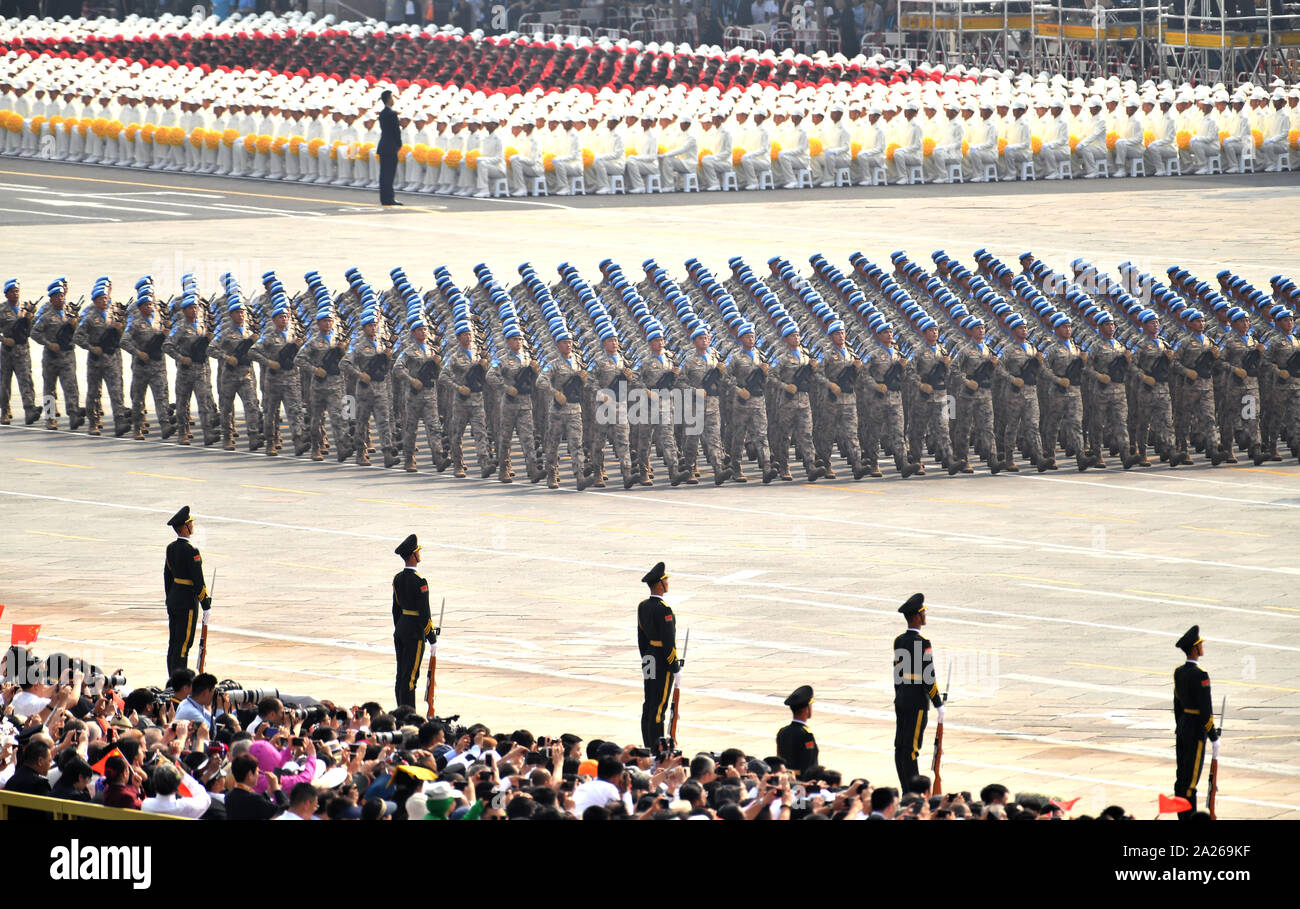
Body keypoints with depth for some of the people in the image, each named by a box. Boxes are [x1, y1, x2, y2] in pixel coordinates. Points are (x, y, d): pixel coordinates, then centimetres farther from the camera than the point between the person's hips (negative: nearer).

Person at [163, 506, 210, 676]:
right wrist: (206, 606, -12)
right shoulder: (190, 551, -18)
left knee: (173, 643, 13)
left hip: (173, 600, 8)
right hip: (188, 602, -8)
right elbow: (198, 581, -17)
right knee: (183, 644, -5)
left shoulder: (171, 548, 7)